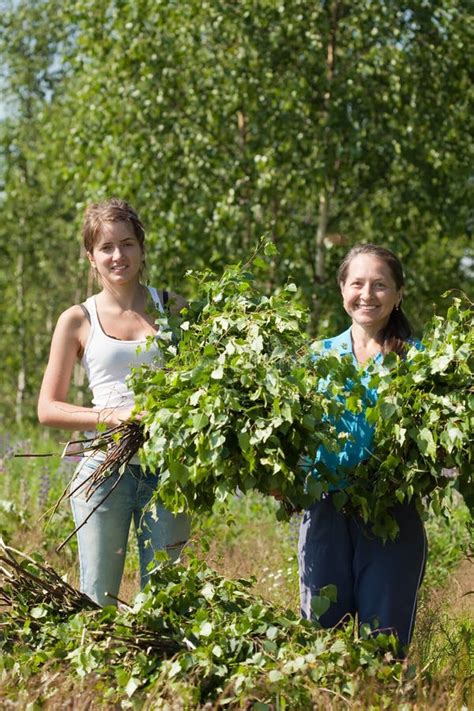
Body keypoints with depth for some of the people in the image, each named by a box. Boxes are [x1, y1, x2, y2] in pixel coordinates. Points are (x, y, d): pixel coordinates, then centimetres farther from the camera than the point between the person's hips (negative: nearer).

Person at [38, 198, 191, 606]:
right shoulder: (78, 320, 4)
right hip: (104, 468, -1)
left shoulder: (172, 309, 8)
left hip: (166, 468, 1)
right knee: (98, 601, 0)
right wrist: (111, 416, -13)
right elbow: (48, 408, 3)